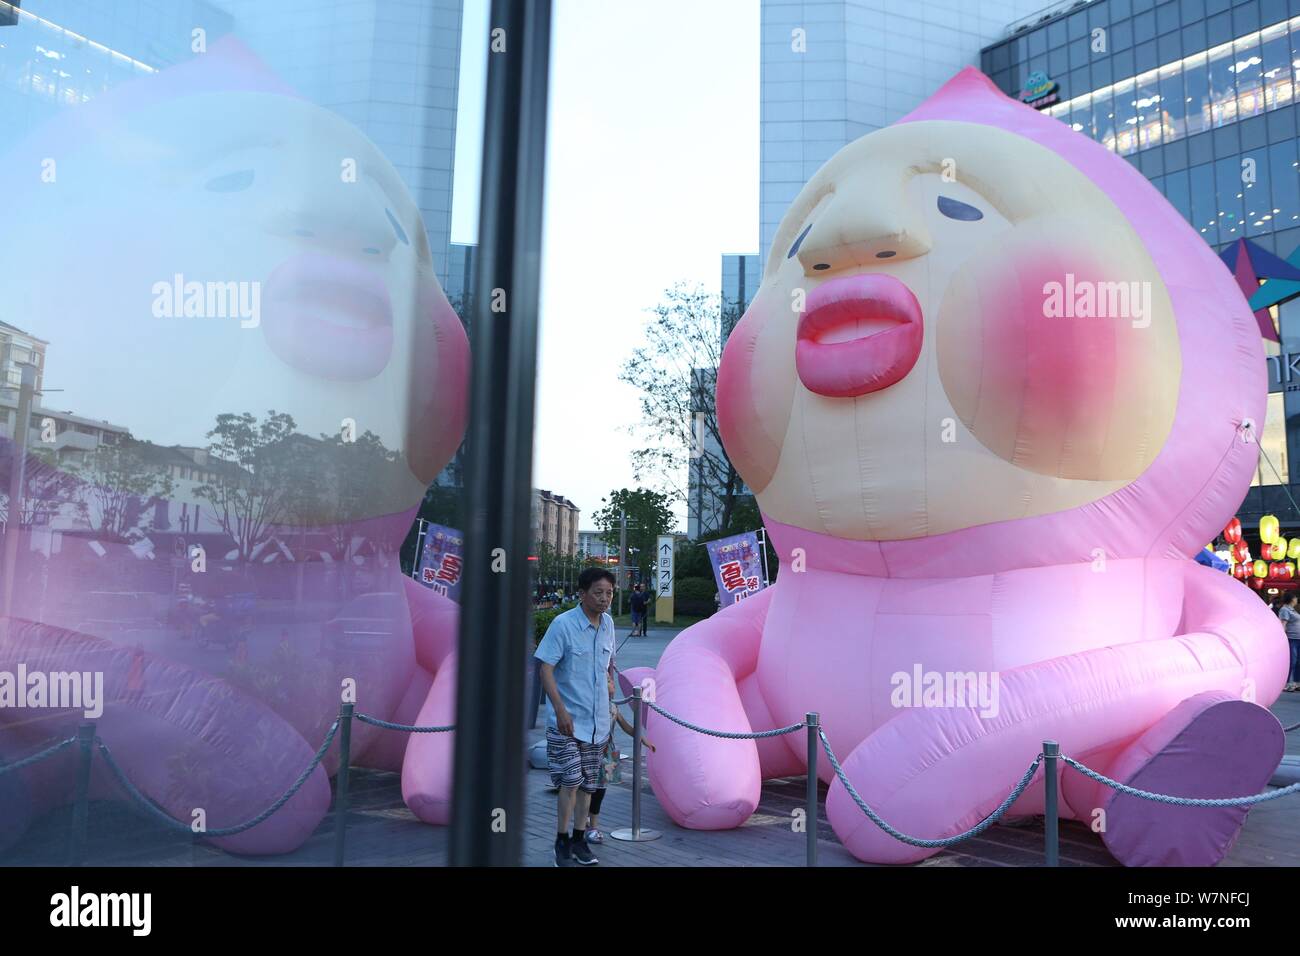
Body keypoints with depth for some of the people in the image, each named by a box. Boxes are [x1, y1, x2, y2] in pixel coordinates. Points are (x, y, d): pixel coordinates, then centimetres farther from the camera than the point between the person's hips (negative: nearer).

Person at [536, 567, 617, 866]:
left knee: (588, 782, 13)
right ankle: (562, 842, 11)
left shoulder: (608, 623, 4)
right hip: (567, 719, -6)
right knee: (570, 780, -6)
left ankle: (578, 839, 27)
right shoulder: (563, 623, -15)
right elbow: (546, 669, -16)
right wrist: (561, 710, -22)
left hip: (597, 720, 6)